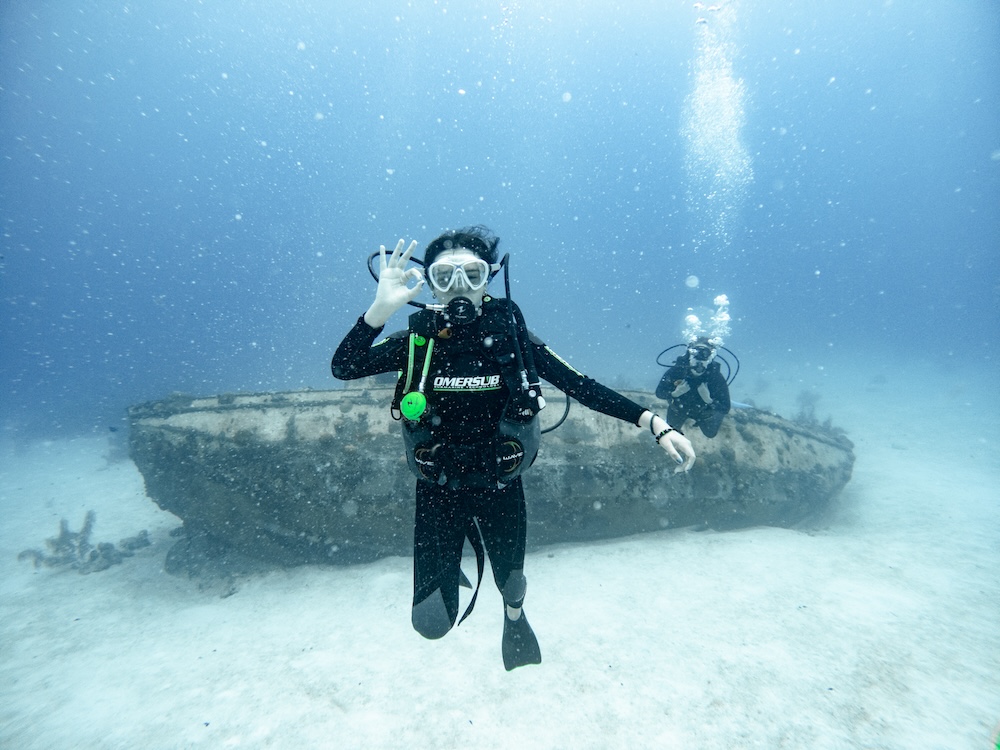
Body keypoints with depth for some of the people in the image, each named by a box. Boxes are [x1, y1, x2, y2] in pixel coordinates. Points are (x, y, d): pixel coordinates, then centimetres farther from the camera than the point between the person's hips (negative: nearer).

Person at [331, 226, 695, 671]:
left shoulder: (511, 335, -12)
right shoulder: (418, 341, -11)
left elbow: (582, 387, -13)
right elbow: (343, 368, -19)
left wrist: (655, 424, -20)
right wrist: (380, 308, -34)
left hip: (499, 488, 1)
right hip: (438, 491, 0)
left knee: (511, 581, 23)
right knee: (431, 625, 2)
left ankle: (514, 615, 63)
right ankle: (445, 571, 39)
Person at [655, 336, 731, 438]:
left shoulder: (716, 376, -36)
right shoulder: (678, 369, -35)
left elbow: (725, 409, -32)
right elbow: (659, 393, -26)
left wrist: (708, 400, -48)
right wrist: (675, 393, -44)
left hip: (704, 413, 0)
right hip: (679, 409, 0)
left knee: (710, 434, 23)